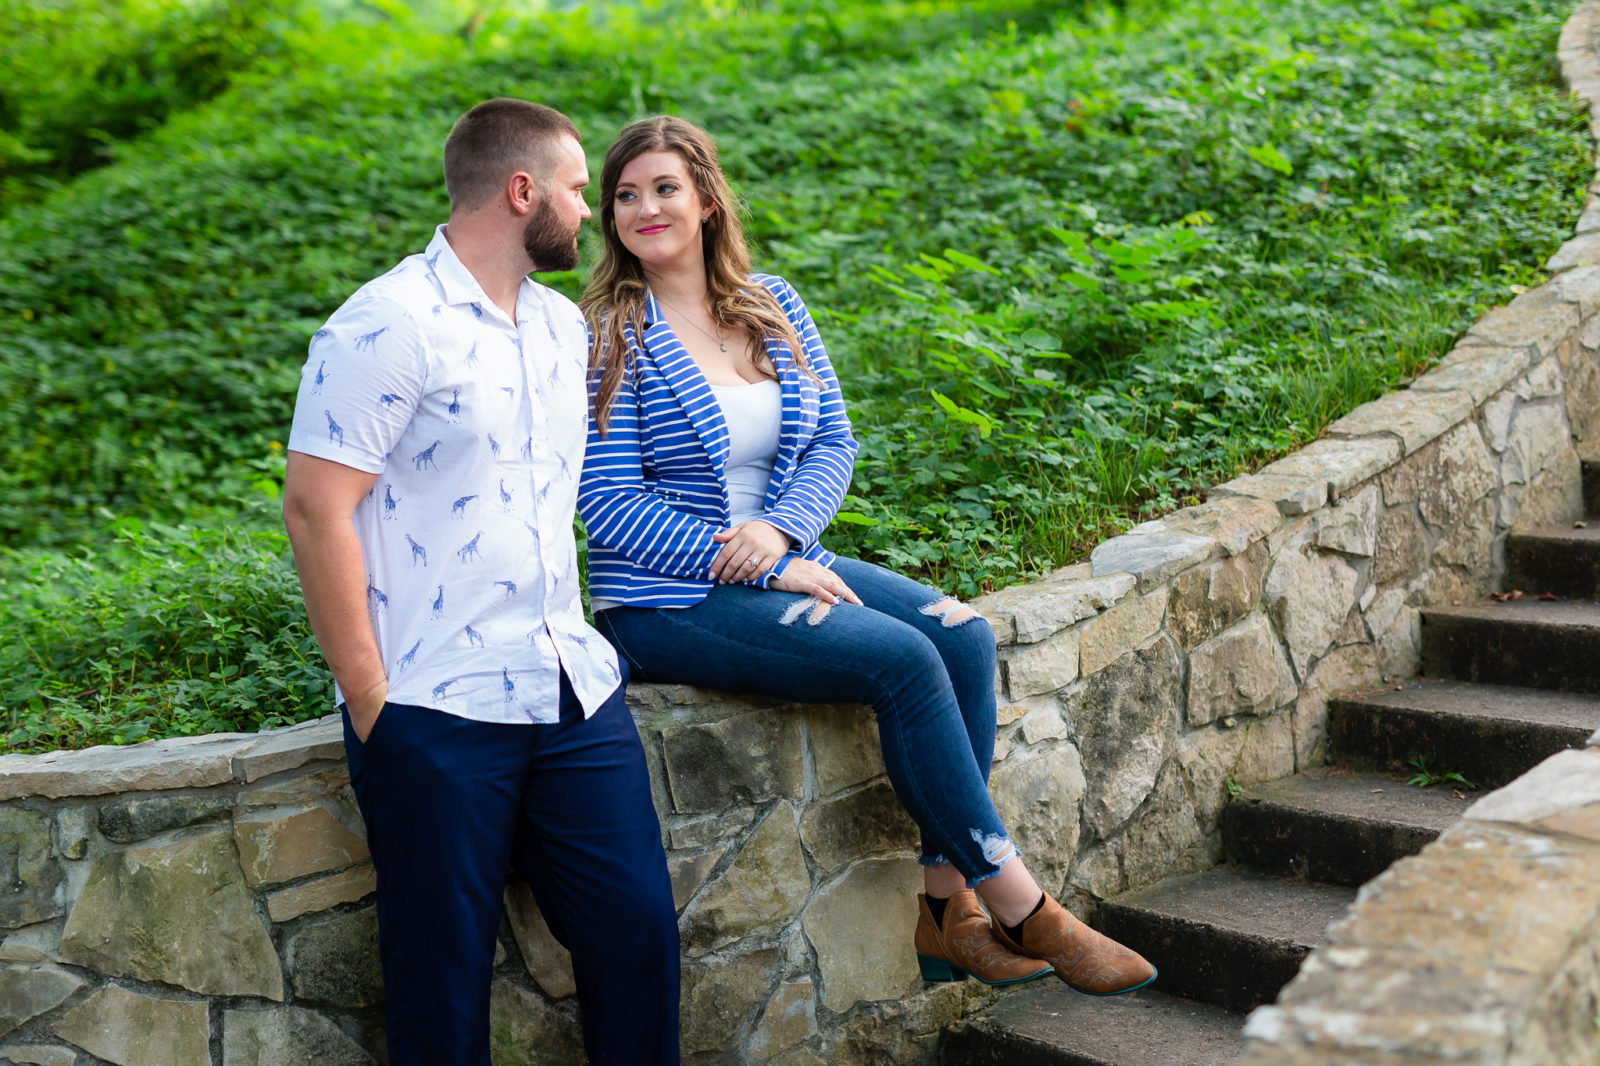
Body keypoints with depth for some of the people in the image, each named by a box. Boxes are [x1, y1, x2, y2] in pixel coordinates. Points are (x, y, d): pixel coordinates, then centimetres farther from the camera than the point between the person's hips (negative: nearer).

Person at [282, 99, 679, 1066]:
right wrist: (370, 701, -14)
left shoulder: (565, 326, 14)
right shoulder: (387, 325, -11)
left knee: (640, 930, 8)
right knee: (445, 975, 5)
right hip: (440, 713, -7)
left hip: (575, 693, 7)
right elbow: (317, 509, -14)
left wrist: (579, 644, 17)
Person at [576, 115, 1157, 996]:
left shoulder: (772, 304, 9)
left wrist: (781, 530, -14)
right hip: (666, 603, -6)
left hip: (785, 560, 6)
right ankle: (1021, 910, -12)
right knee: (903, 660, -24)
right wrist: (772, 572, -19)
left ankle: (945, 911, -11)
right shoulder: (611, 337, -8)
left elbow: (833, 440, 9)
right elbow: (612, 505, -14)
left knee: (963, 634, -16)